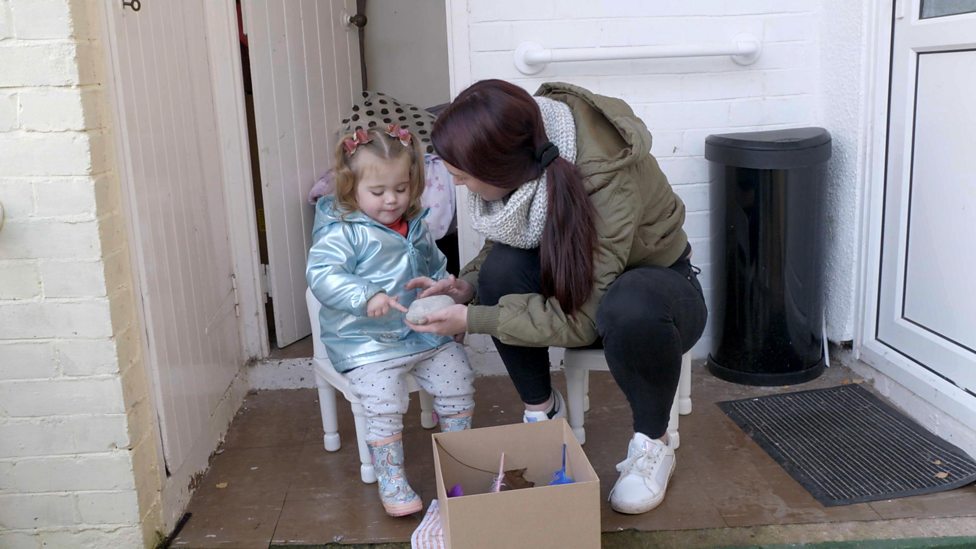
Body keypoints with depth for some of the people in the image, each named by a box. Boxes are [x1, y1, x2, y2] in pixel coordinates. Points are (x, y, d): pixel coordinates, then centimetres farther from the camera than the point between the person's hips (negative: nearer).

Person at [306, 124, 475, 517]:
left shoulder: (416, 227, 10)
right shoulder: (341, 232, -12)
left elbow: (436, 269, 26)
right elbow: (321, 274, -28)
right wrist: (365, 297, -41)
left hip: (425, 333, 6)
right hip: (367, 344, -6)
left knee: (457, 382, 1)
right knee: (384, 404, -19)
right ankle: (391, 481, 1)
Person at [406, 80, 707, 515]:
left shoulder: (607, 181, -36)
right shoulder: (523, 156, -19)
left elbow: (581, 318, -31)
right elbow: (501, 245, -1)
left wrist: (473, 320, -30)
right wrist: (469, 284, -21)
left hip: (658, 281, -5)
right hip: (571, 278, 5)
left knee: (631, 309, -40)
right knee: (502, 267, -26)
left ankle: (652, 445, -11)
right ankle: (541, 409, -3)